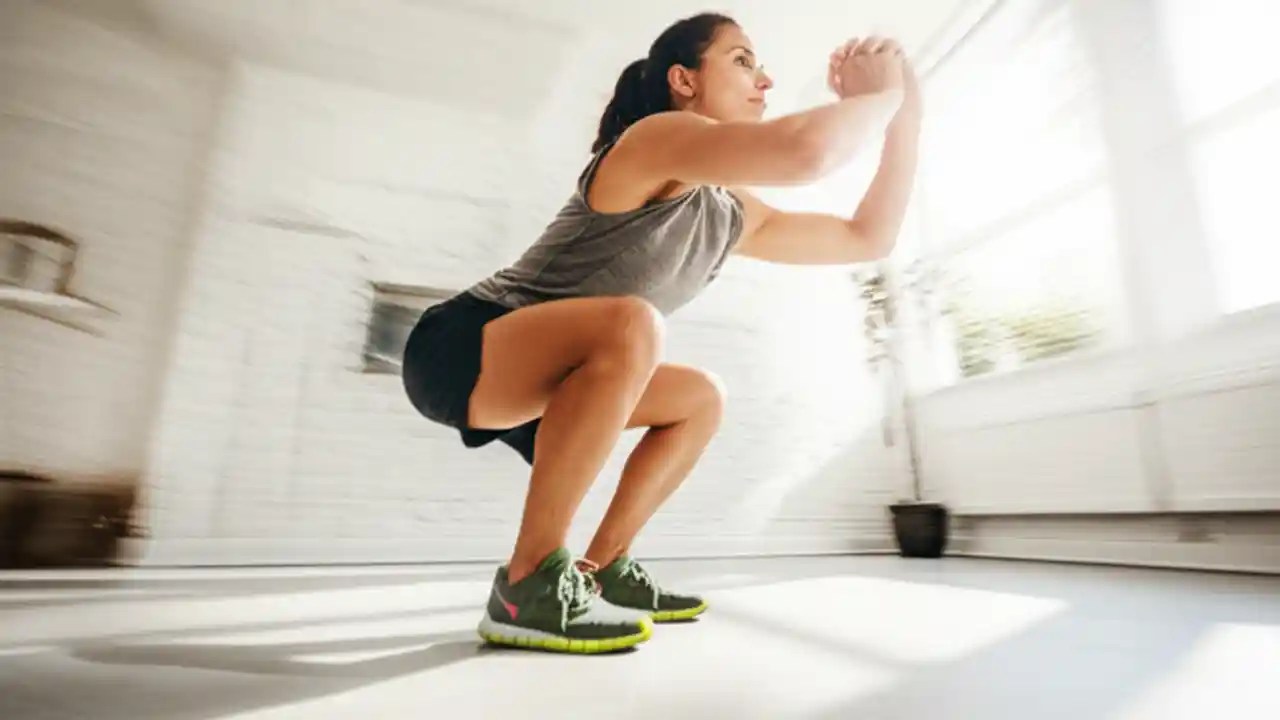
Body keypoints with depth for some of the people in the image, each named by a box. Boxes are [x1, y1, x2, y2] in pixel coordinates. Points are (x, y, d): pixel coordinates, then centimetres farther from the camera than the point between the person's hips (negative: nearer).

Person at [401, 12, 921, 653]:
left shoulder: (734, 217, 9)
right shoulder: (656, 138, -16)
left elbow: (868, 237, 13)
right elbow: (803, 149, -35)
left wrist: (904, 112, 10)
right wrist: (880, 95, -13)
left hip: (528, 378, 8)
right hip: (456, 348, -8)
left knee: (702, 399, 10)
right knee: (630, 324, -34)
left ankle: (602, 570, 7)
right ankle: (528, 585, -22)